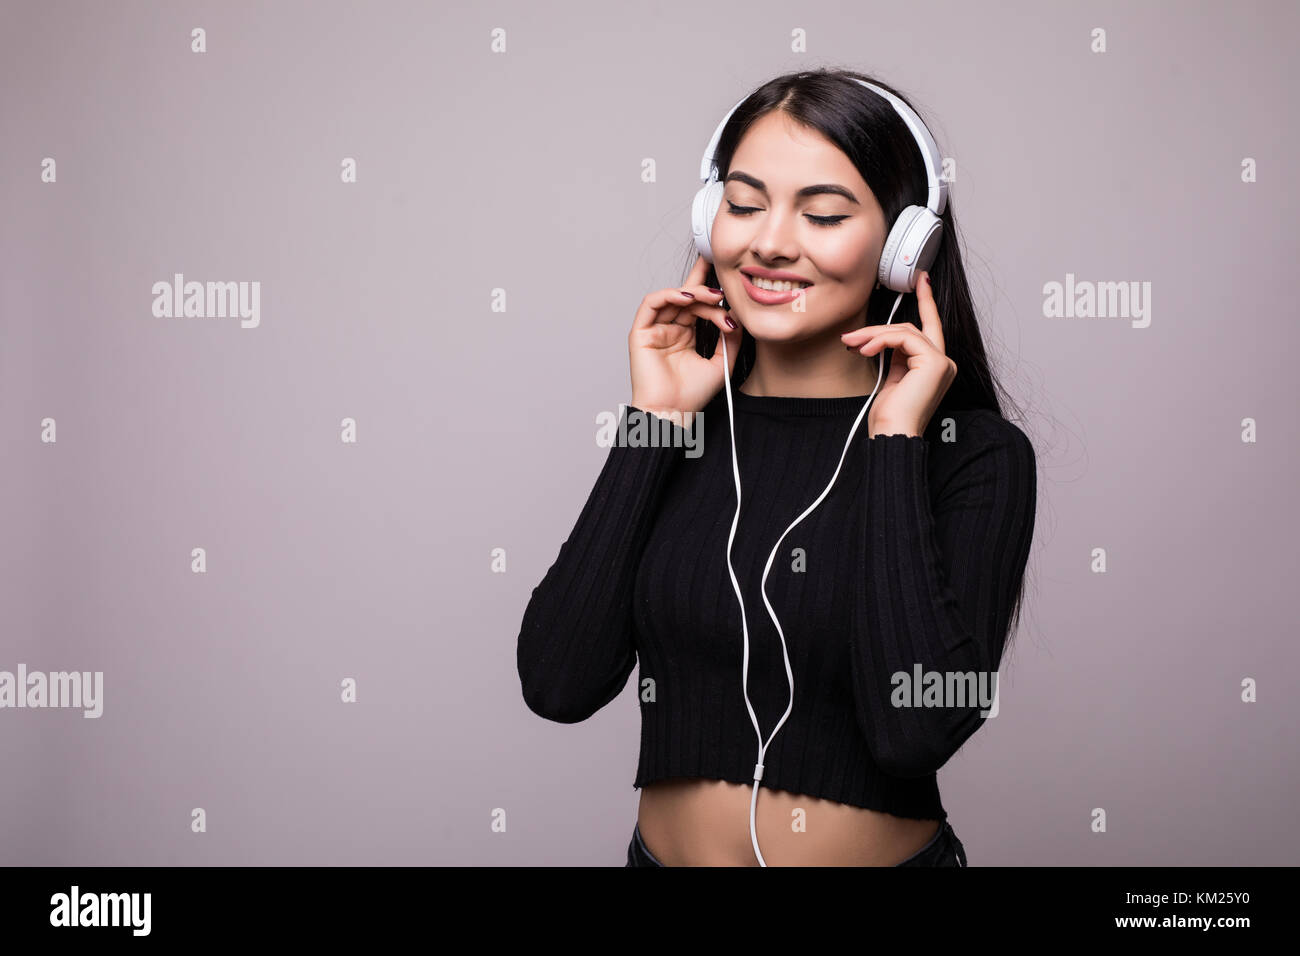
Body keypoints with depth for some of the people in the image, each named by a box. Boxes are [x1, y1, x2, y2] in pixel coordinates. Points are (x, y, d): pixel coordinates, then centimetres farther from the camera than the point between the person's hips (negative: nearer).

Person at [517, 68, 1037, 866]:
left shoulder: (976, 452, -11)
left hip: (885, 849, -2)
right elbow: (559, 684, -13)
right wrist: (657, 422, -12)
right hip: (666, 848, 3)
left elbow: (917, 727, -24)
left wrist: (896, 444, -19)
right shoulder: (677, 424, -3)